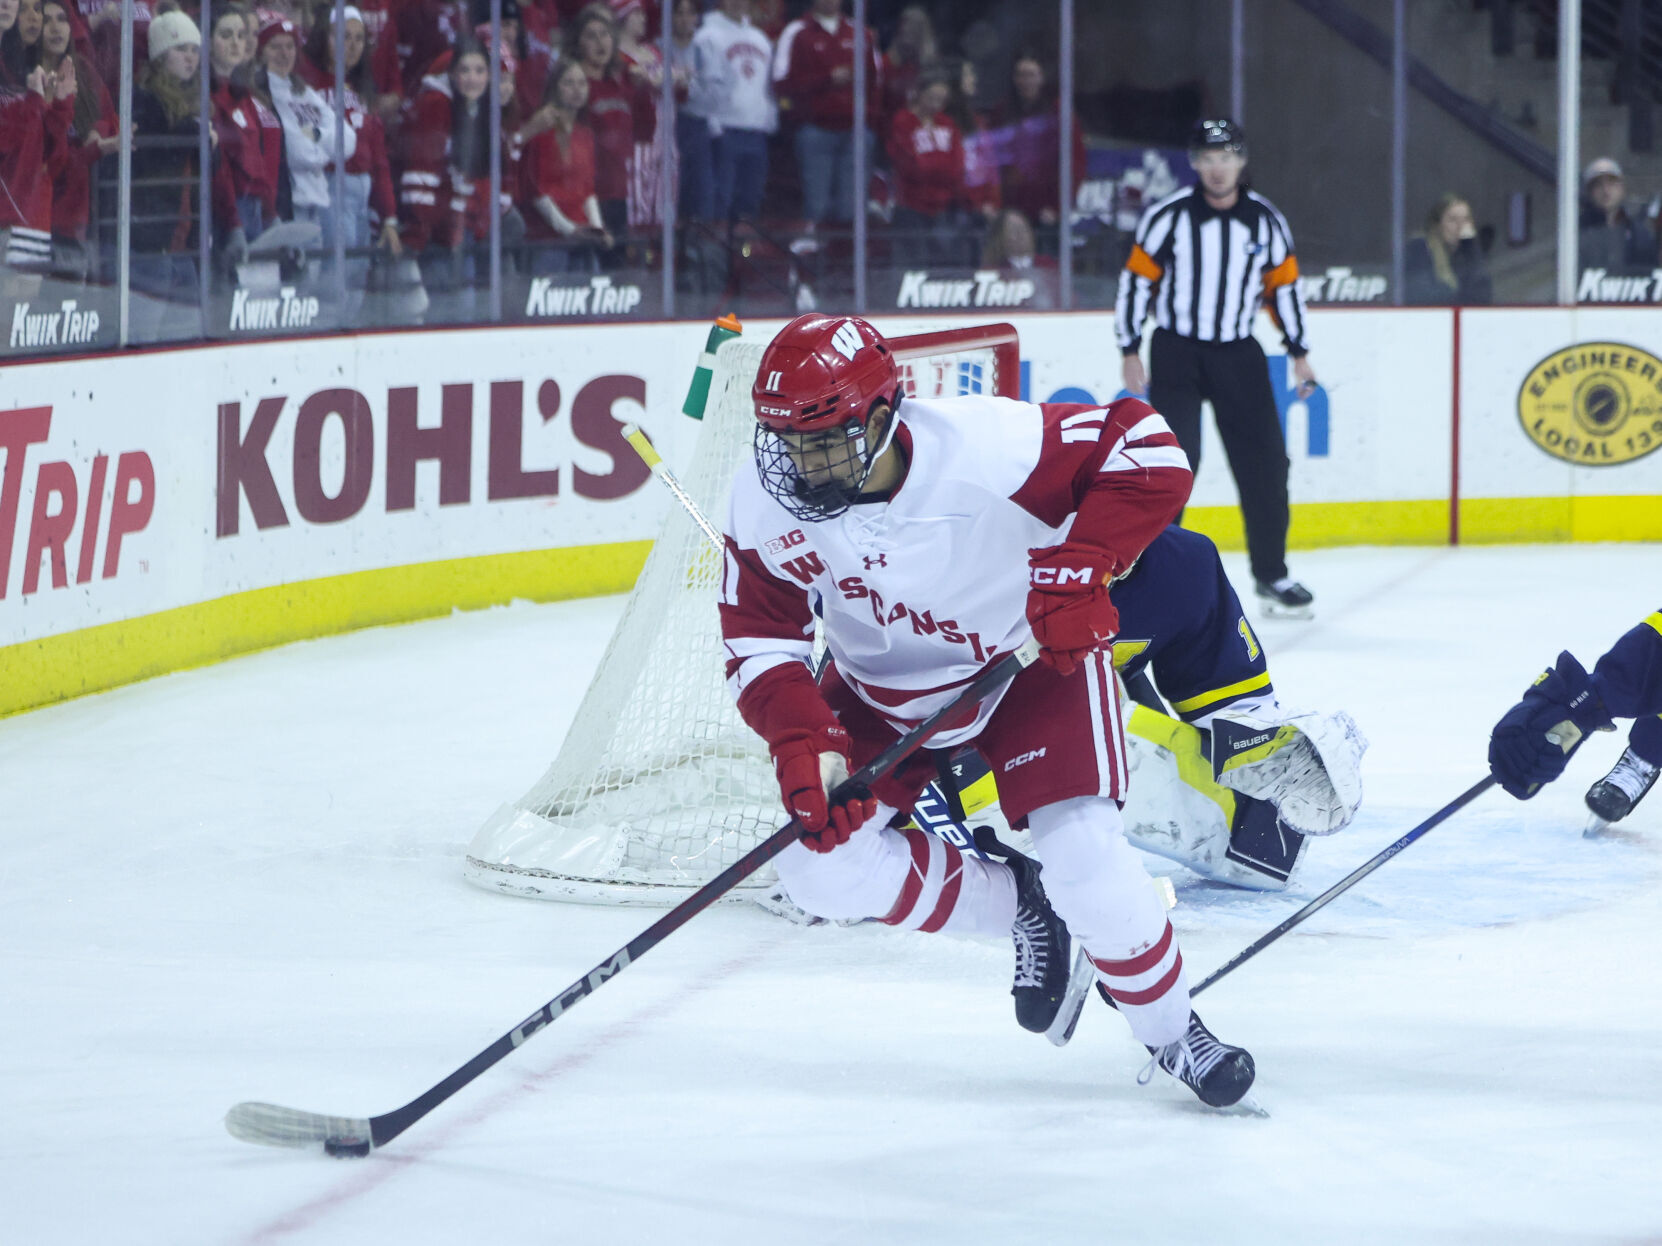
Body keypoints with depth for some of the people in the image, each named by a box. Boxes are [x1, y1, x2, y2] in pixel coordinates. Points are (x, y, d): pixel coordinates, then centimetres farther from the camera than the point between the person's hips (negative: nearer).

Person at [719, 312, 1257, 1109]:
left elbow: (1147, 451, -29)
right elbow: (760, 643, -12)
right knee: (824, 868, -12)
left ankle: (1172, 1033, 7)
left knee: (1083, 856, -20)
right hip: (881, 689, 4)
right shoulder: (765, 501, -21)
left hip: (1031, 655, -4)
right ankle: (1016, 904, 13)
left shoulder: (980, 446, -35)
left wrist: (1078, 570, -37)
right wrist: (805, 745, -28)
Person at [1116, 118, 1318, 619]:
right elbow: (1138, 278, -4)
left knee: (1265, 462, 2)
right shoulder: (1168, 216, -9)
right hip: (1176, 351, -3)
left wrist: (1298, 352, 11)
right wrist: (1130, 350, -7)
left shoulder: (1266, 220, 1)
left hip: (1238, 353, 3)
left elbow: (1284, 285, 11)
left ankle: (1271, 575, 15)